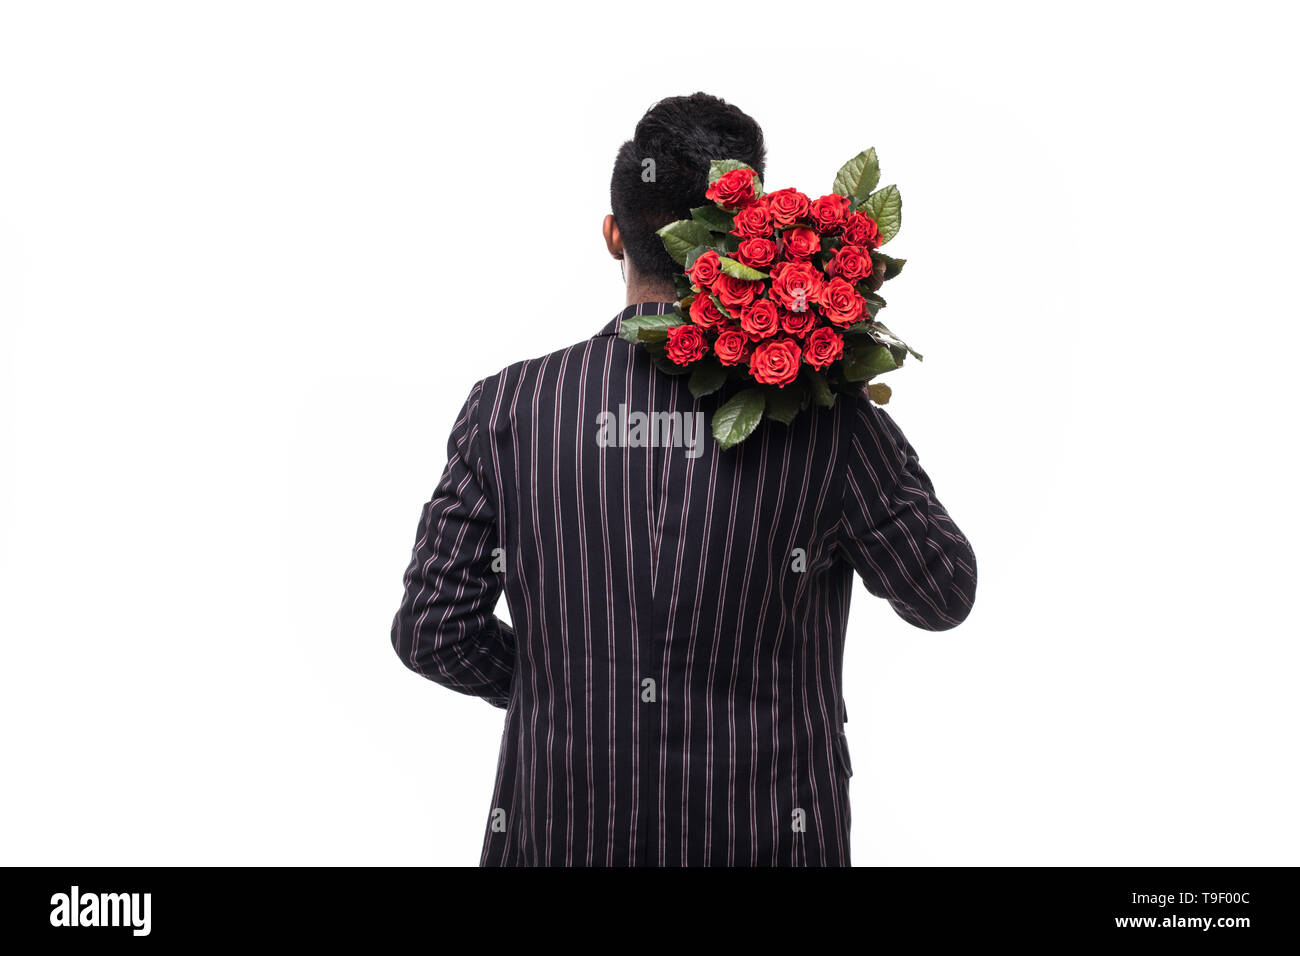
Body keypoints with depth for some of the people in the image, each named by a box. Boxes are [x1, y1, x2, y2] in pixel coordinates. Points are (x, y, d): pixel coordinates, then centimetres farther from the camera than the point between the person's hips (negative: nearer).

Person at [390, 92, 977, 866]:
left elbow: (431, 633, -6)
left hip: (557, 835, 1)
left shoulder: (506, 409, -9)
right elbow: (944, 596, 0)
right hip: (764, 836, -1)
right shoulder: (830, 423, -13)